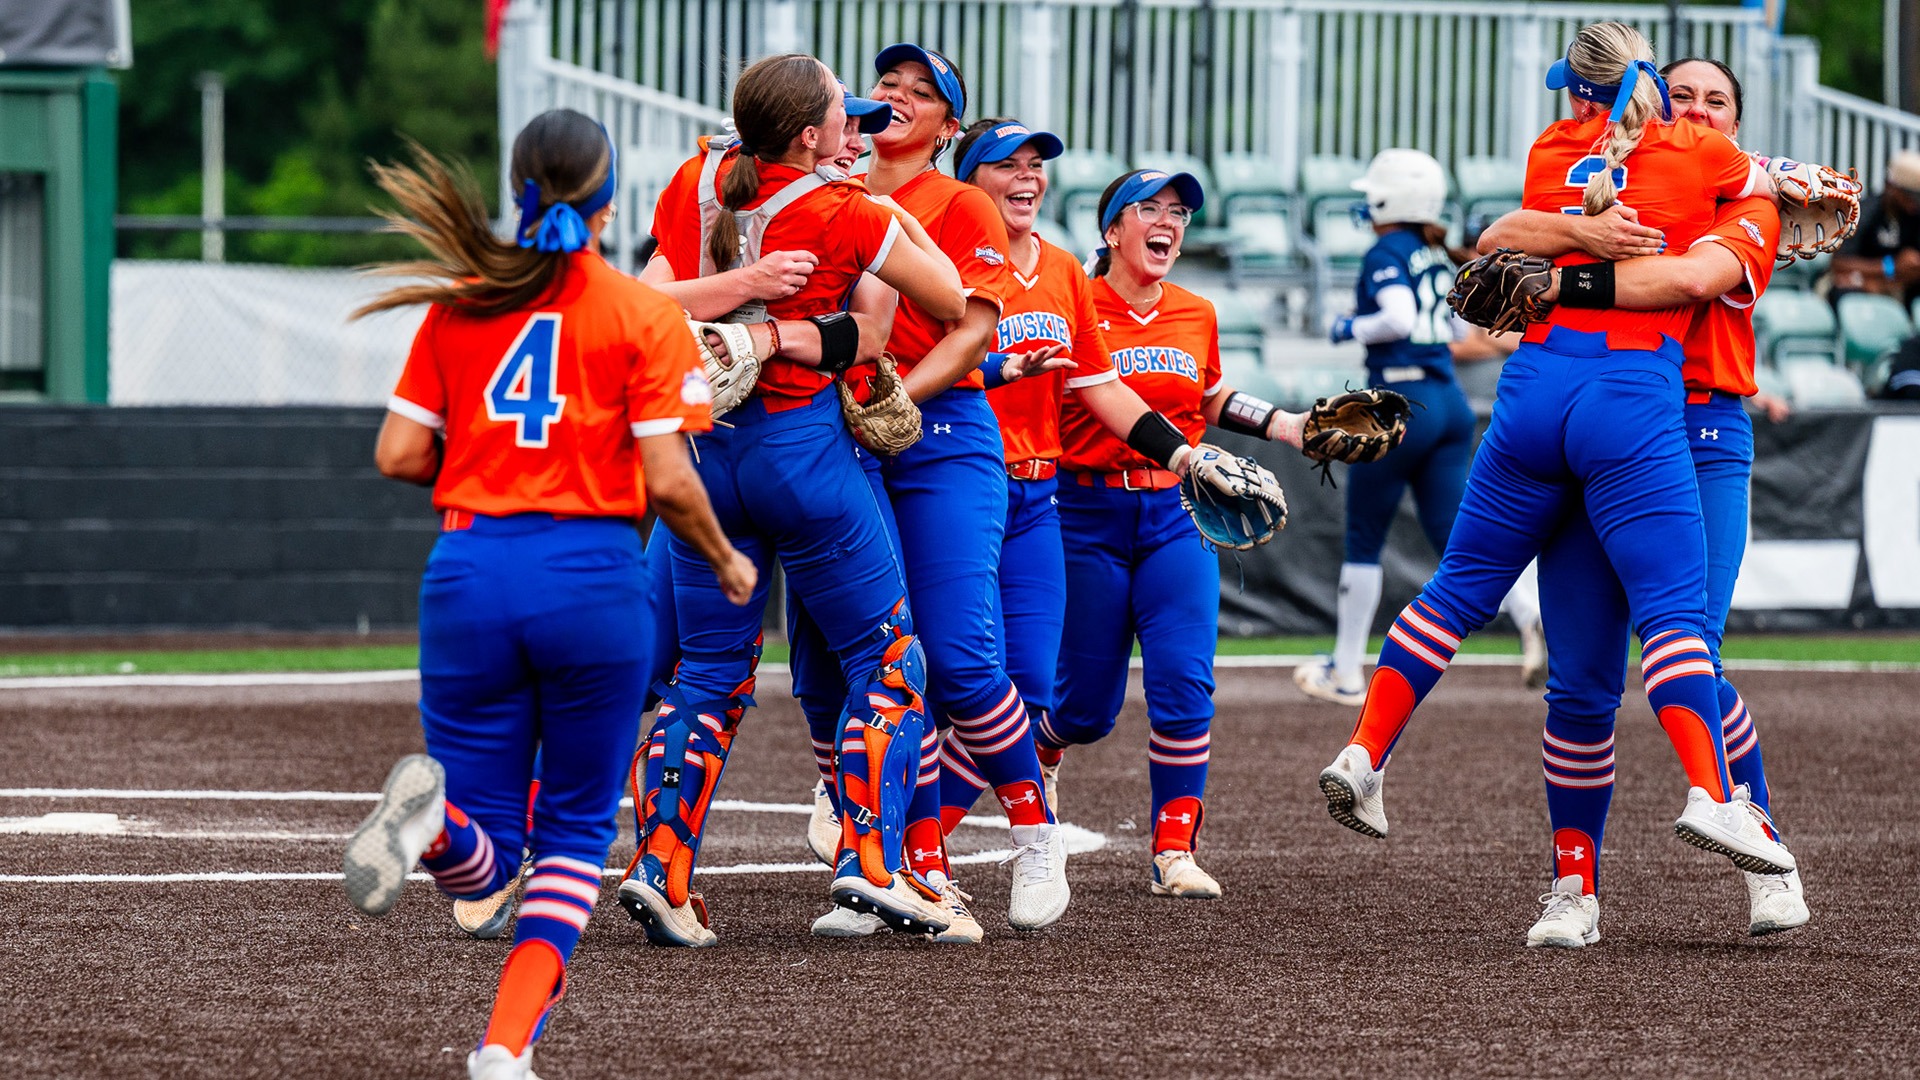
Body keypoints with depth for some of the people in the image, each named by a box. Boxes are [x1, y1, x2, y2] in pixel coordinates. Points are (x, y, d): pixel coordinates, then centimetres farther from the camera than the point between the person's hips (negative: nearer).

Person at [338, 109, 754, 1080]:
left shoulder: (458, 305, 7)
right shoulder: (643, 315, -2)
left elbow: (399, 455, 4)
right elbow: (667, 481, -6)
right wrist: (725, 563, 12)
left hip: (469, 570, 2)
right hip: (593, 578, -2)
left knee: (480, 864, 9)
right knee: (575, 835, 13)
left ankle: (432, 814, -29)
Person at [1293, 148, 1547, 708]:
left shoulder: (1386, 254, -8)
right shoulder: (1438, 257, 15)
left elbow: (1399, 320, -23)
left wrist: (1351, 328, -6)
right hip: (1452, 404, 7)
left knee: (1363, 540, 6)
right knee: (1453, 532, 3)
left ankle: (1346, 673, 13)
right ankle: (1532, 613, -23)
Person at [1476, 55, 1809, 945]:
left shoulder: (1747, 212, 8)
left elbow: (1693, 276, -15)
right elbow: (1500, 237, 1)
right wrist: (1584, 233, -19)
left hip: (1700, 442, -2)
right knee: (1581, 679, -3)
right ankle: (1574, 885, 5)